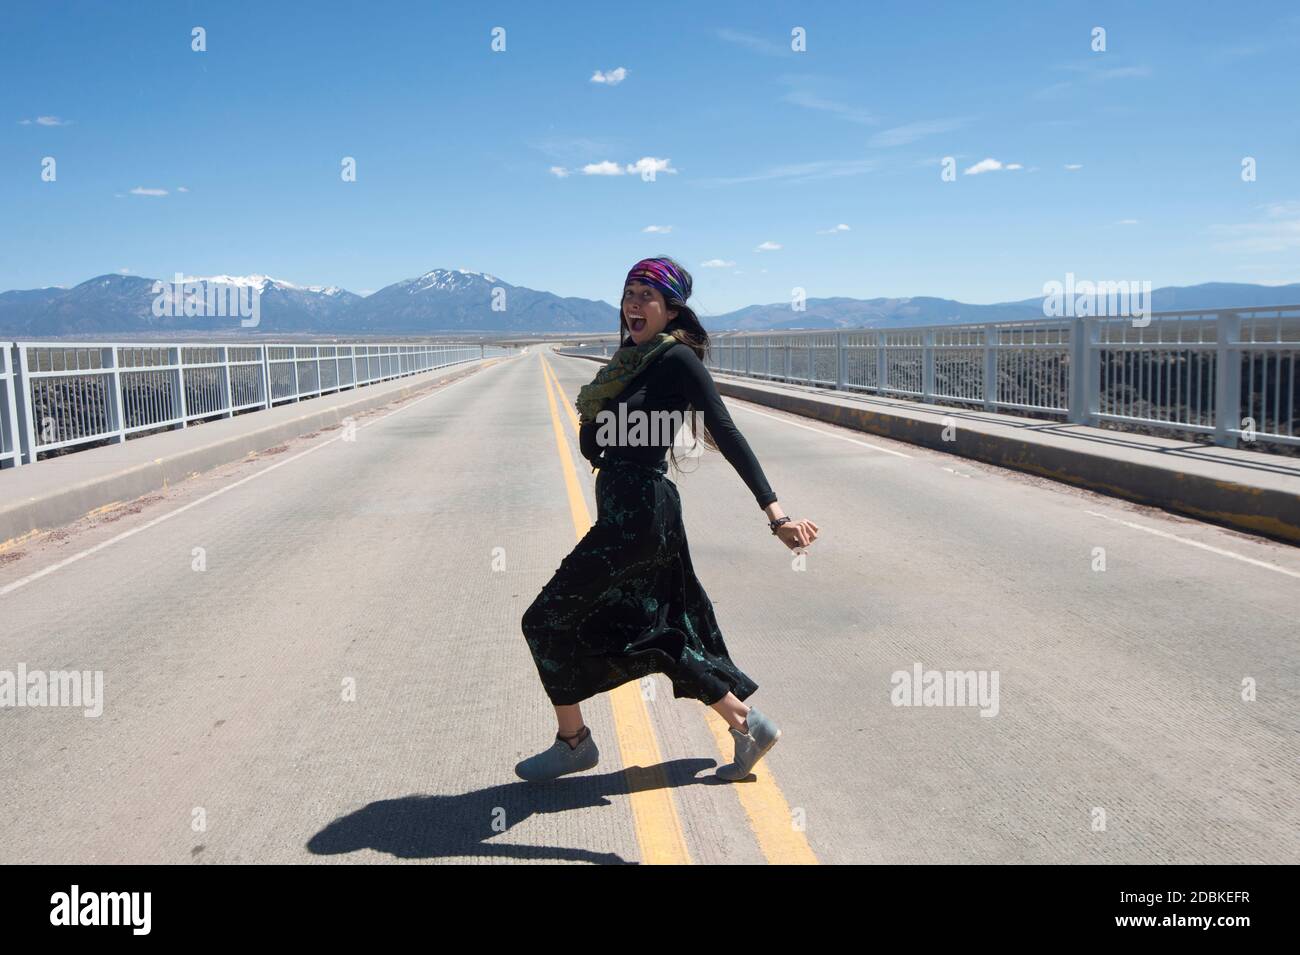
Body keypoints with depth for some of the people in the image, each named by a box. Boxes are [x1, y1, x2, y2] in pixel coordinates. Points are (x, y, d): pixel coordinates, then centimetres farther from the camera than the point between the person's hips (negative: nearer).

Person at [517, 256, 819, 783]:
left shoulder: (678, 358, -11)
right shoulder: (630, 360, 14)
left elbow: (727, 434, -19)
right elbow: (590, 446, 18)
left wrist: (775, 512, -22)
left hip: (641, 515, -9)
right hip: (619, 510, 9)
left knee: (547, 618, 1)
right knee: (663, 633, 16)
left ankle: (573, 741, 18)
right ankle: (747, 725, 26)